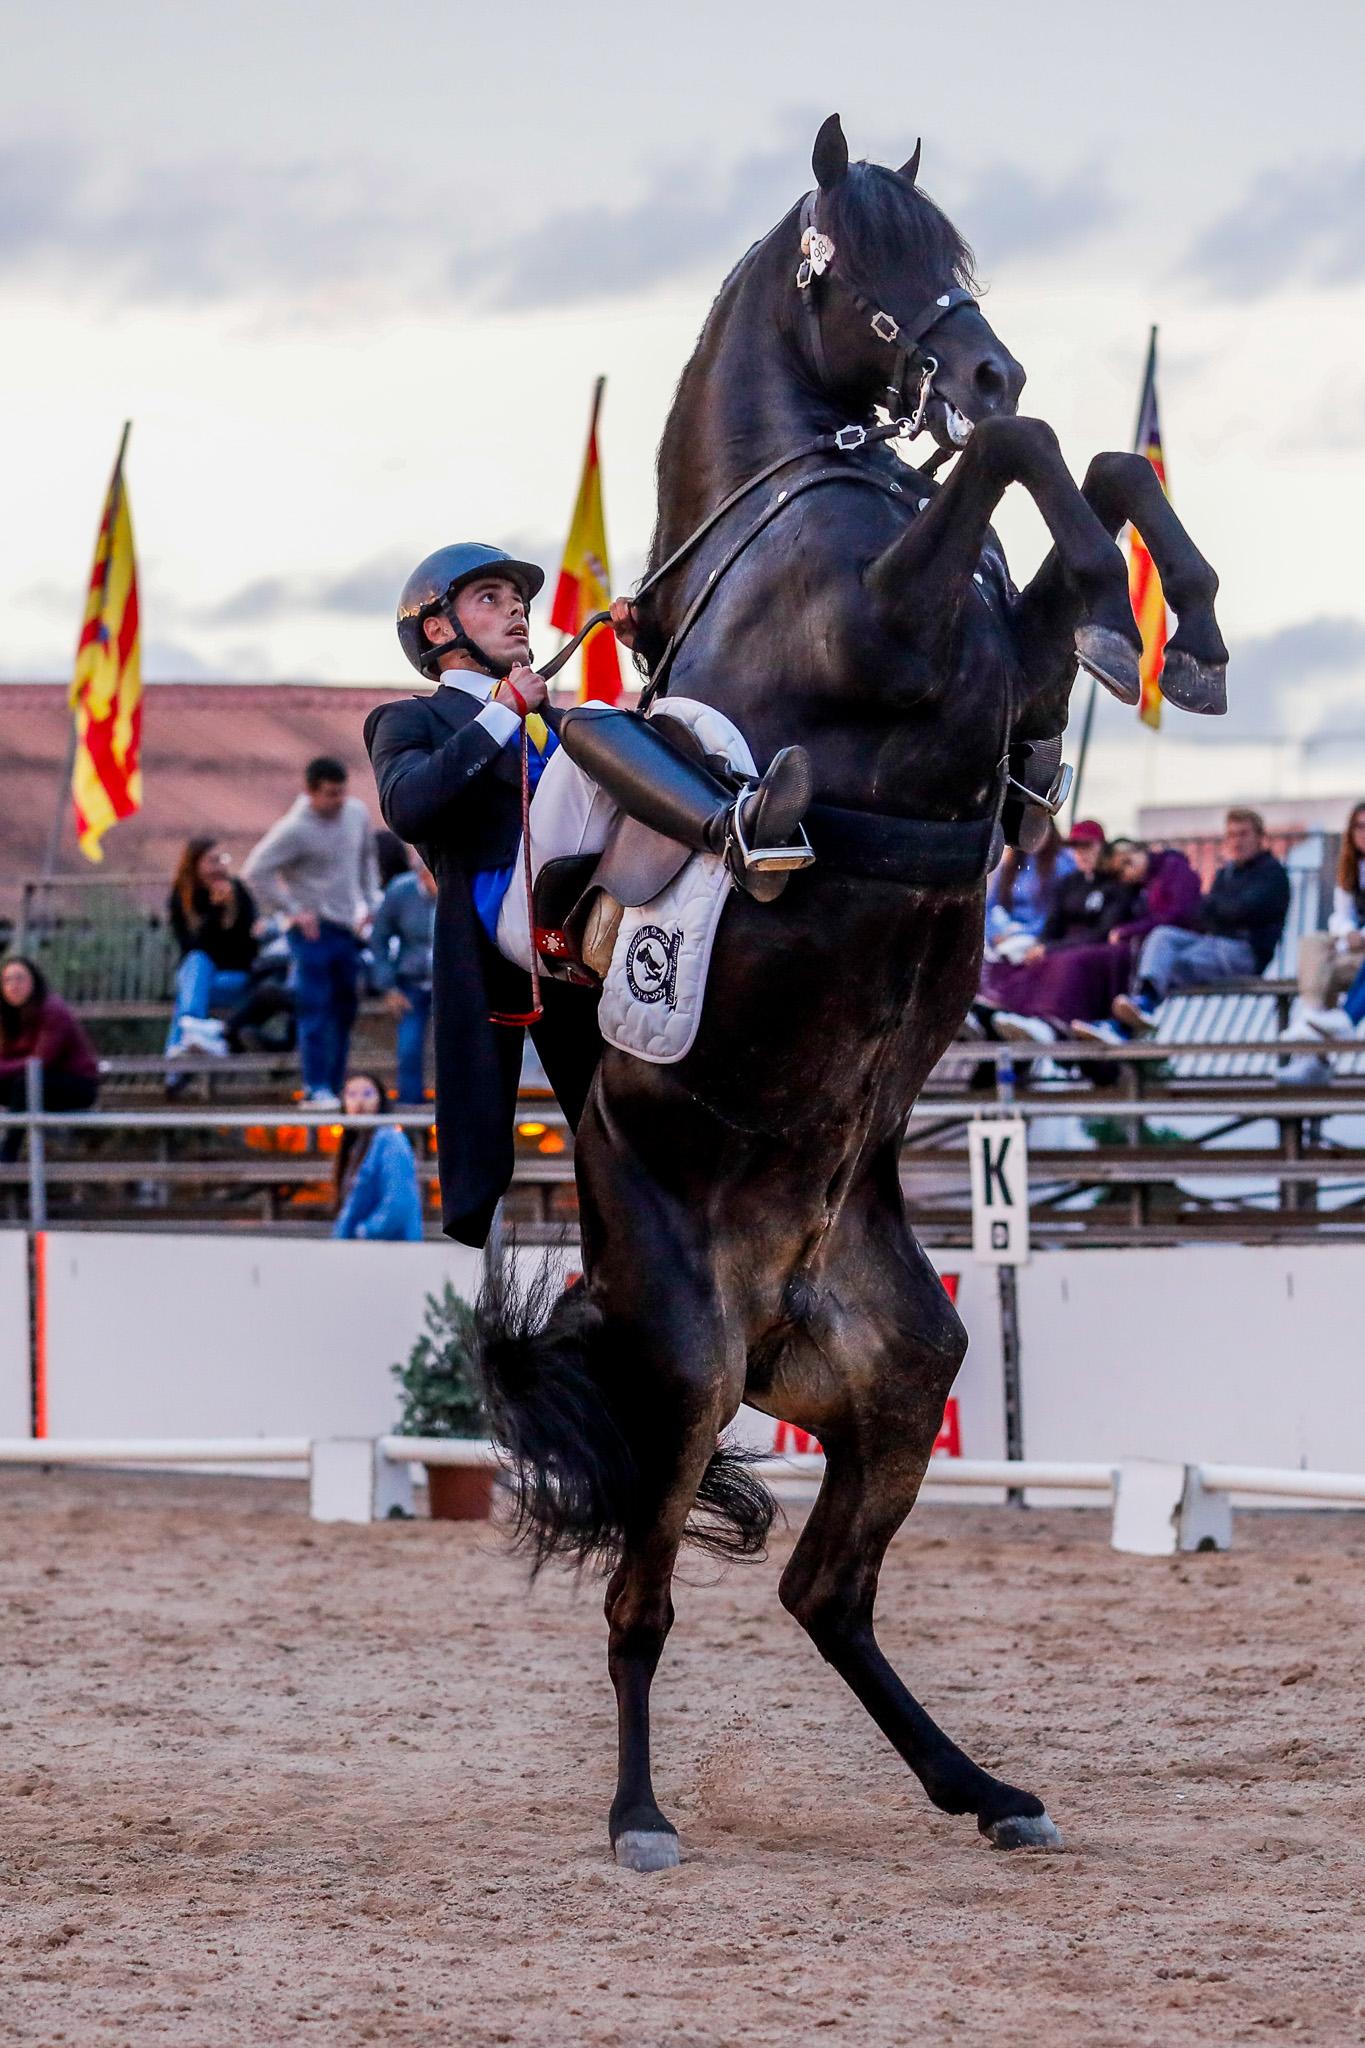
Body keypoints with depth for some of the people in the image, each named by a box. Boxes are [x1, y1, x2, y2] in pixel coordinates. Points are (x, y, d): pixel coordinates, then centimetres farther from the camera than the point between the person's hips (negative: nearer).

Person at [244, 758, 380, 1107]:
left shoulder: (357, 813, 4)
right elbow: (257, 870, -15)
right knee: (315, 1009, -9)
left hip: (347, 927, 7)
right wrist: (294, 910, -14)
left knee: (344, 1009, 9)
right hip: (313, 930, -7)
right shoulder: (294, 829, -15)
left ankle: (333, 1085, 15)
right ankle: (317, 1088, -8)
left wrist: (368, 903, 13)